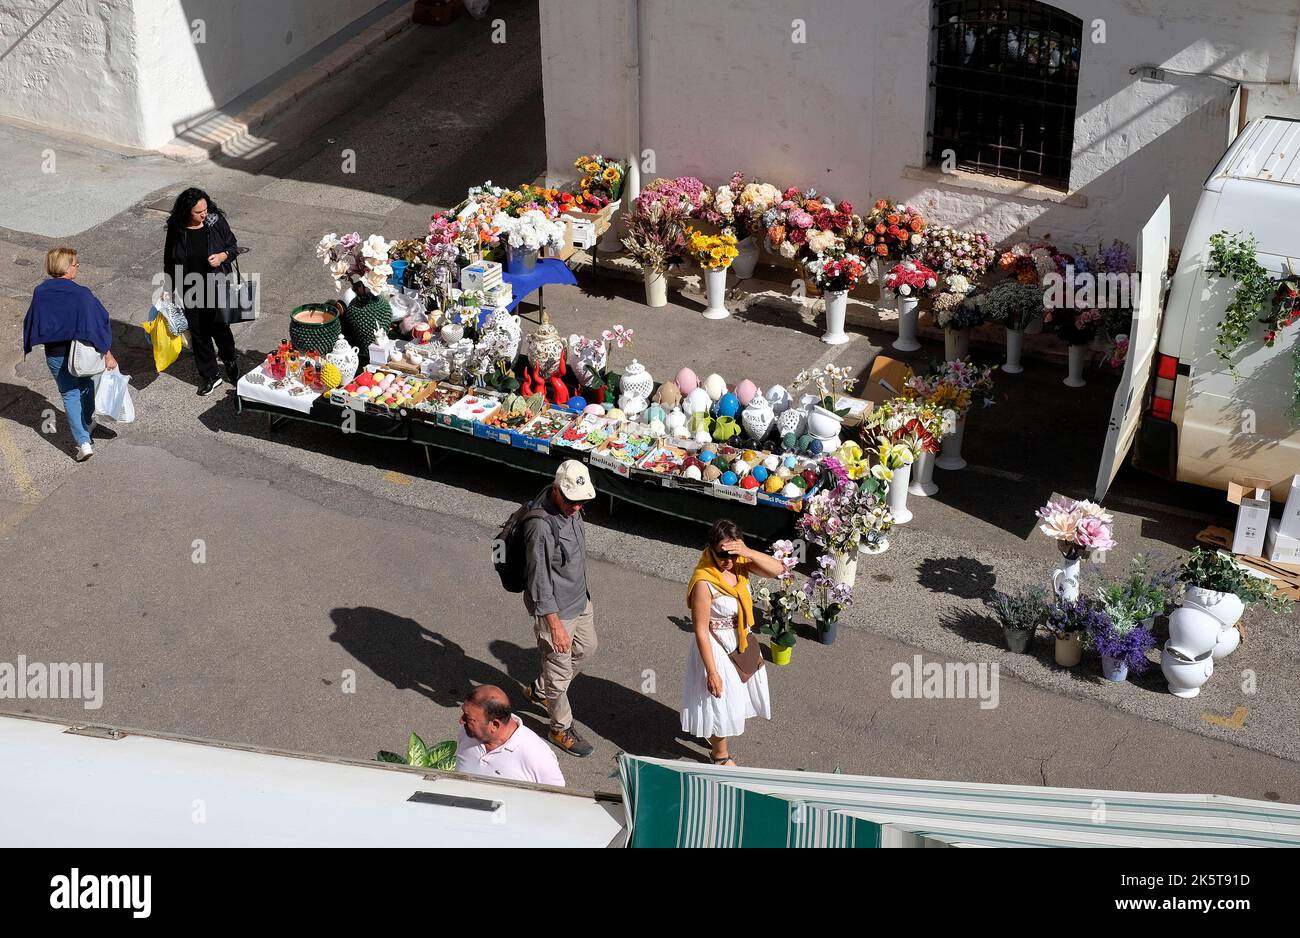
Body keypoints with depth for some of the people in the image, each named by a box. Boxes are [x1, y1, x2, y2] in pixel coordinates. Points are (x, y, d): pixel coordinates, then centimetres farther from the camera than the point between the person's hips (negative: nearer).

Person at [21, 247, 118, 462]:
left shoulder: (40, 293, -8)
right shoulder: (81, 294, -19)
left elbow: (31, 323, 3)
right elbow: (97, 323, -18)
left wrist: (29, 347, 19)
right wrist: (107, 354, -13)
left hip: (55, 355, 1)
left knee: (70, 395, 11)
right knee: (87, 386, 27)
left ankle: (83, 442, 1)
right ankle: (87, 424, 47)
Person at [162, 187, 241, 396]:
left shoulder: (216, 222, -11)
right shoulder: (176, 230, -8)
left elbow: (233, 246, 2)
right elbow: (169, 261, 4)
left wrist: (222, 256, -19)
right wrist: (169, 289, 7)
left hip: (216, 288, -1)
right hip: (190, 291, 1)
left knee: (220, 328, 6)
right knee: (199, 333, 9)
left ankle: (230, 363, 35)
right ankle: (210, 376, 22)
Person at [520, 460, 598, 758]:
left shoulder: (569, 507, -6)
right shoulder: (541, 526, -33)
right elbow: (539, 581, -28)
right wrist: (555, 625, -25)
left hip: (579, 599, 9)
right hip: (555, 609, -9)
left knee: (586, 648, 27)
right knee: (559, 669, 8)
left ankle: (539, 691, 47)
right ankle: (561, 728, 30)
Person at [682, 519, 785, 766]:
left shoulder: (739, 564, -12)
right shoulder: (704, 583, -31)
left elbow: (777, 569, -21)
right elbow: (701, 631, -26)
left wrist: (748, 552, -36)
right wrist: (712, 672, -23)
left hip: (740, 644, 7)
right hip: (717, 649, -7)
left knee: (735, 694, 28)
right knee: (720, 702, 12)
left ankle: (714, 734, 56)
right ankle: (720, 755, 37)